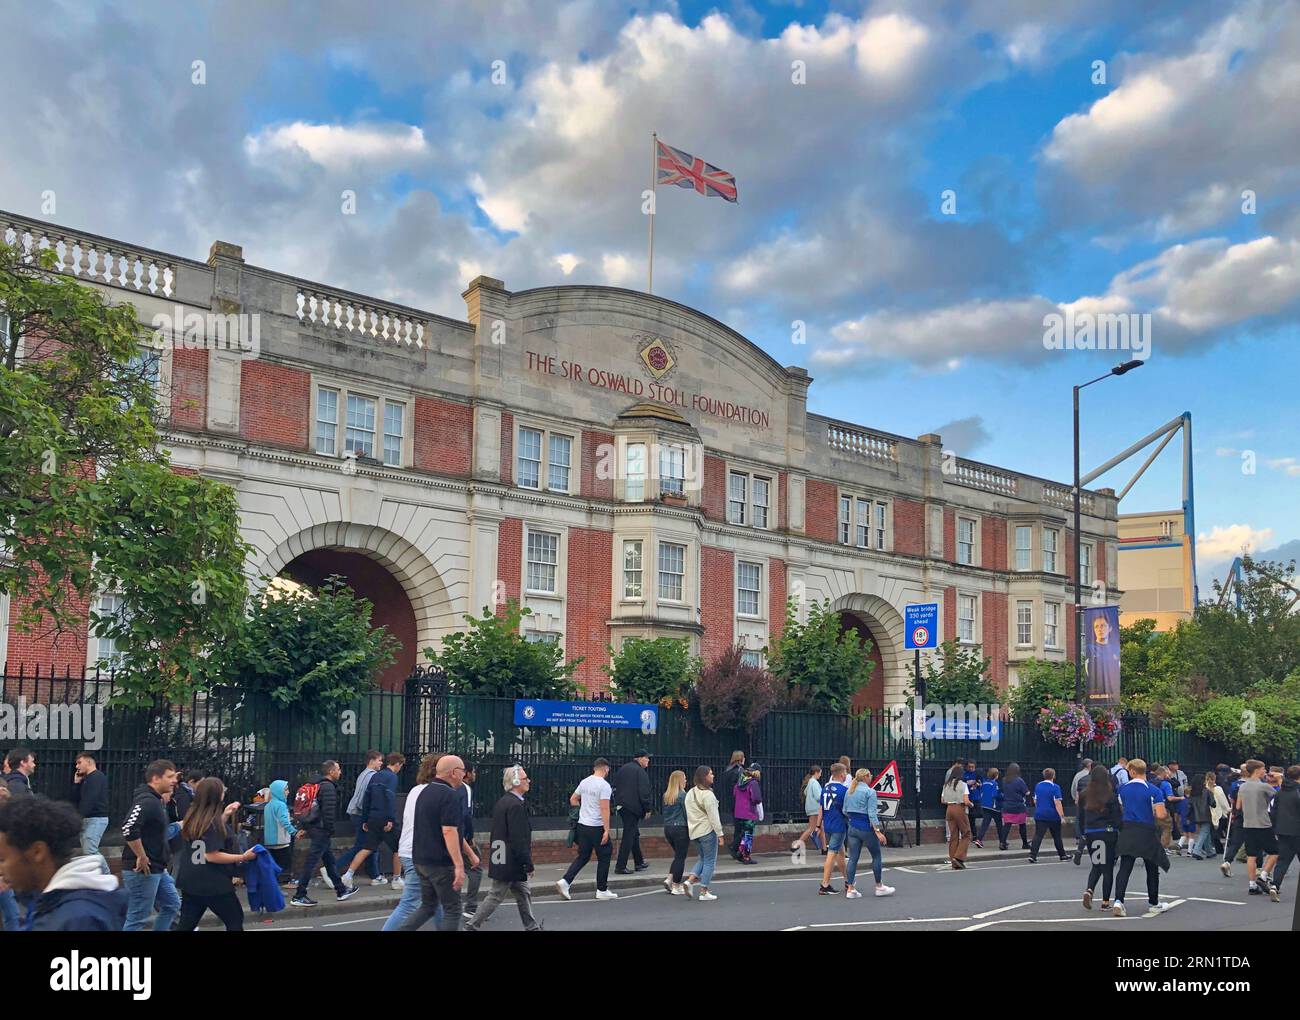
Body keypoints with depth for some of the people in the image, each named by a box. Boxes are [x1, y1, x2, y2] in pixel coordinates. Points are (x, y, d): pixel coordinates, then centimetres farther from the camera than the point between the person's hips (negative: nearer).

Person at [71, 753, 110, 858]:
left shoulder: (97, 777, -11)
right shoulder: (86, 779, 20)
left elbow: (89, 801, -20)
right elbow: (76, 800, 17)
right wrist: (76, 783, 10)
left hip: (96, 819, -10)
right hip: (88, 819, 10)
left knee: (89, 853, -14)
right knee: (93, 852, 10)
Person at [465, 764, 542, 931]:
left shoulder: (501, 802, 10)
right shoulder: (516, 805, -21)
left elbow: (494, 834, 16)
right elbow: (519, 839, -23)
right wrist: (528, 865, -18)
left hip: (501, 859, 10)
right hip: (510, 863, -10)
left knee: (524, 893, 16)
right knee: (495, 896, 0)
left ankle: (532, 927, 23)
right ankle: (472, 926, 6)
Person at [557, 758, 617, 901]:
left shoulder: (584, 782, 9)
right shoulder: (604, 786, -15)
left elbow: (573, 800, 17)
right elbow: (605, 809, -20)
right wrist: (607, 830, -19)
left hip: (582, 825, 7)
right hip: (597, 827, -7)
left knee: (582, 857, 14)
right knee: (603, 858, 6)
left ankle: (565, 882, 0)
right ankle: (602, 890, 12)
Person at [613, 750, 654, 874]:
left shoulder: (623, 769, 15)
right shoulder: (640, 772, -11)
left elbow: (615, 788, 19)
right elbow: (644, 792, -15)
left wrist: (617, 803, 22)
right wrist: (648, 809, -7)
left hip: (621, 805, 9)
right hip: (634, 807, -9)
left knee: (634, 834, 20)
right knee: (628, 836, -5)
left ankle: (639, 862, 29)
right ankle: (621, 867, -6)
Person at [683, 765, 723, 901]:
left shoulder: (690, 793, 11)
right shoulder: (707, 794, -15)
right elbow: (713, 817, -17)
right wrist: (720, 834, -13)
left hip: (694, 832, 8)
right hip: (707, 830, -8)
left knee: (703, 859, 21)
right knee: (710, 861, 2)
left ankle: (690, 880, 3)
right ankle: (703, 892, 2)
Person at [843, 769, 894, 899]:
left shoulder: (849, 791, 8)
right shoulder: (869, 792, -11)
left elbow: (845, 811, 12)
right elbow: (872, 813, -17)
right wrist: (878, 831, -17)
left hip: (852, 828, 6)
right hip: (866, 828, -6)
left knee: (853, 858, 5)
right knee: (876, 856, 10)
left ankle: (850, 889, 1)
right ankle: (879, 887, 17)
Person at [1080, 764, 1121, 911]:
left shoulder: (1084, 794, 2)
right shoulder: (1111, 795, -10)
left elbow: (1080, 816, 8)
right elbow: (1118, 817, -9)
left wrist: (1083, 833, 16)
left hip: (1090, 833, 3)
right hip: (1108, 833, -3)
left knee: (1096, 866, 18)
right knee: (1108, 867, 7)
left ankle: (1089, 890, -5)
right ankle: (1105, 902, 7)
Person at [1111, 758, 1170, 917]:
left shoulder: (1123, 789, 3)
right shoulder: (1154, 790, -9)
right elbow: (1161, 814, -16)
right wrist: (1166, 813, 6)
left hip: (1127, 831, 3)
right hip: (1147, 832, -2)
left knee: (1124, 868, 0)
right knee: (1152, 869, 14)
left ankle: (1118, 901, -14)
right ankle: (1154, 904, 25)